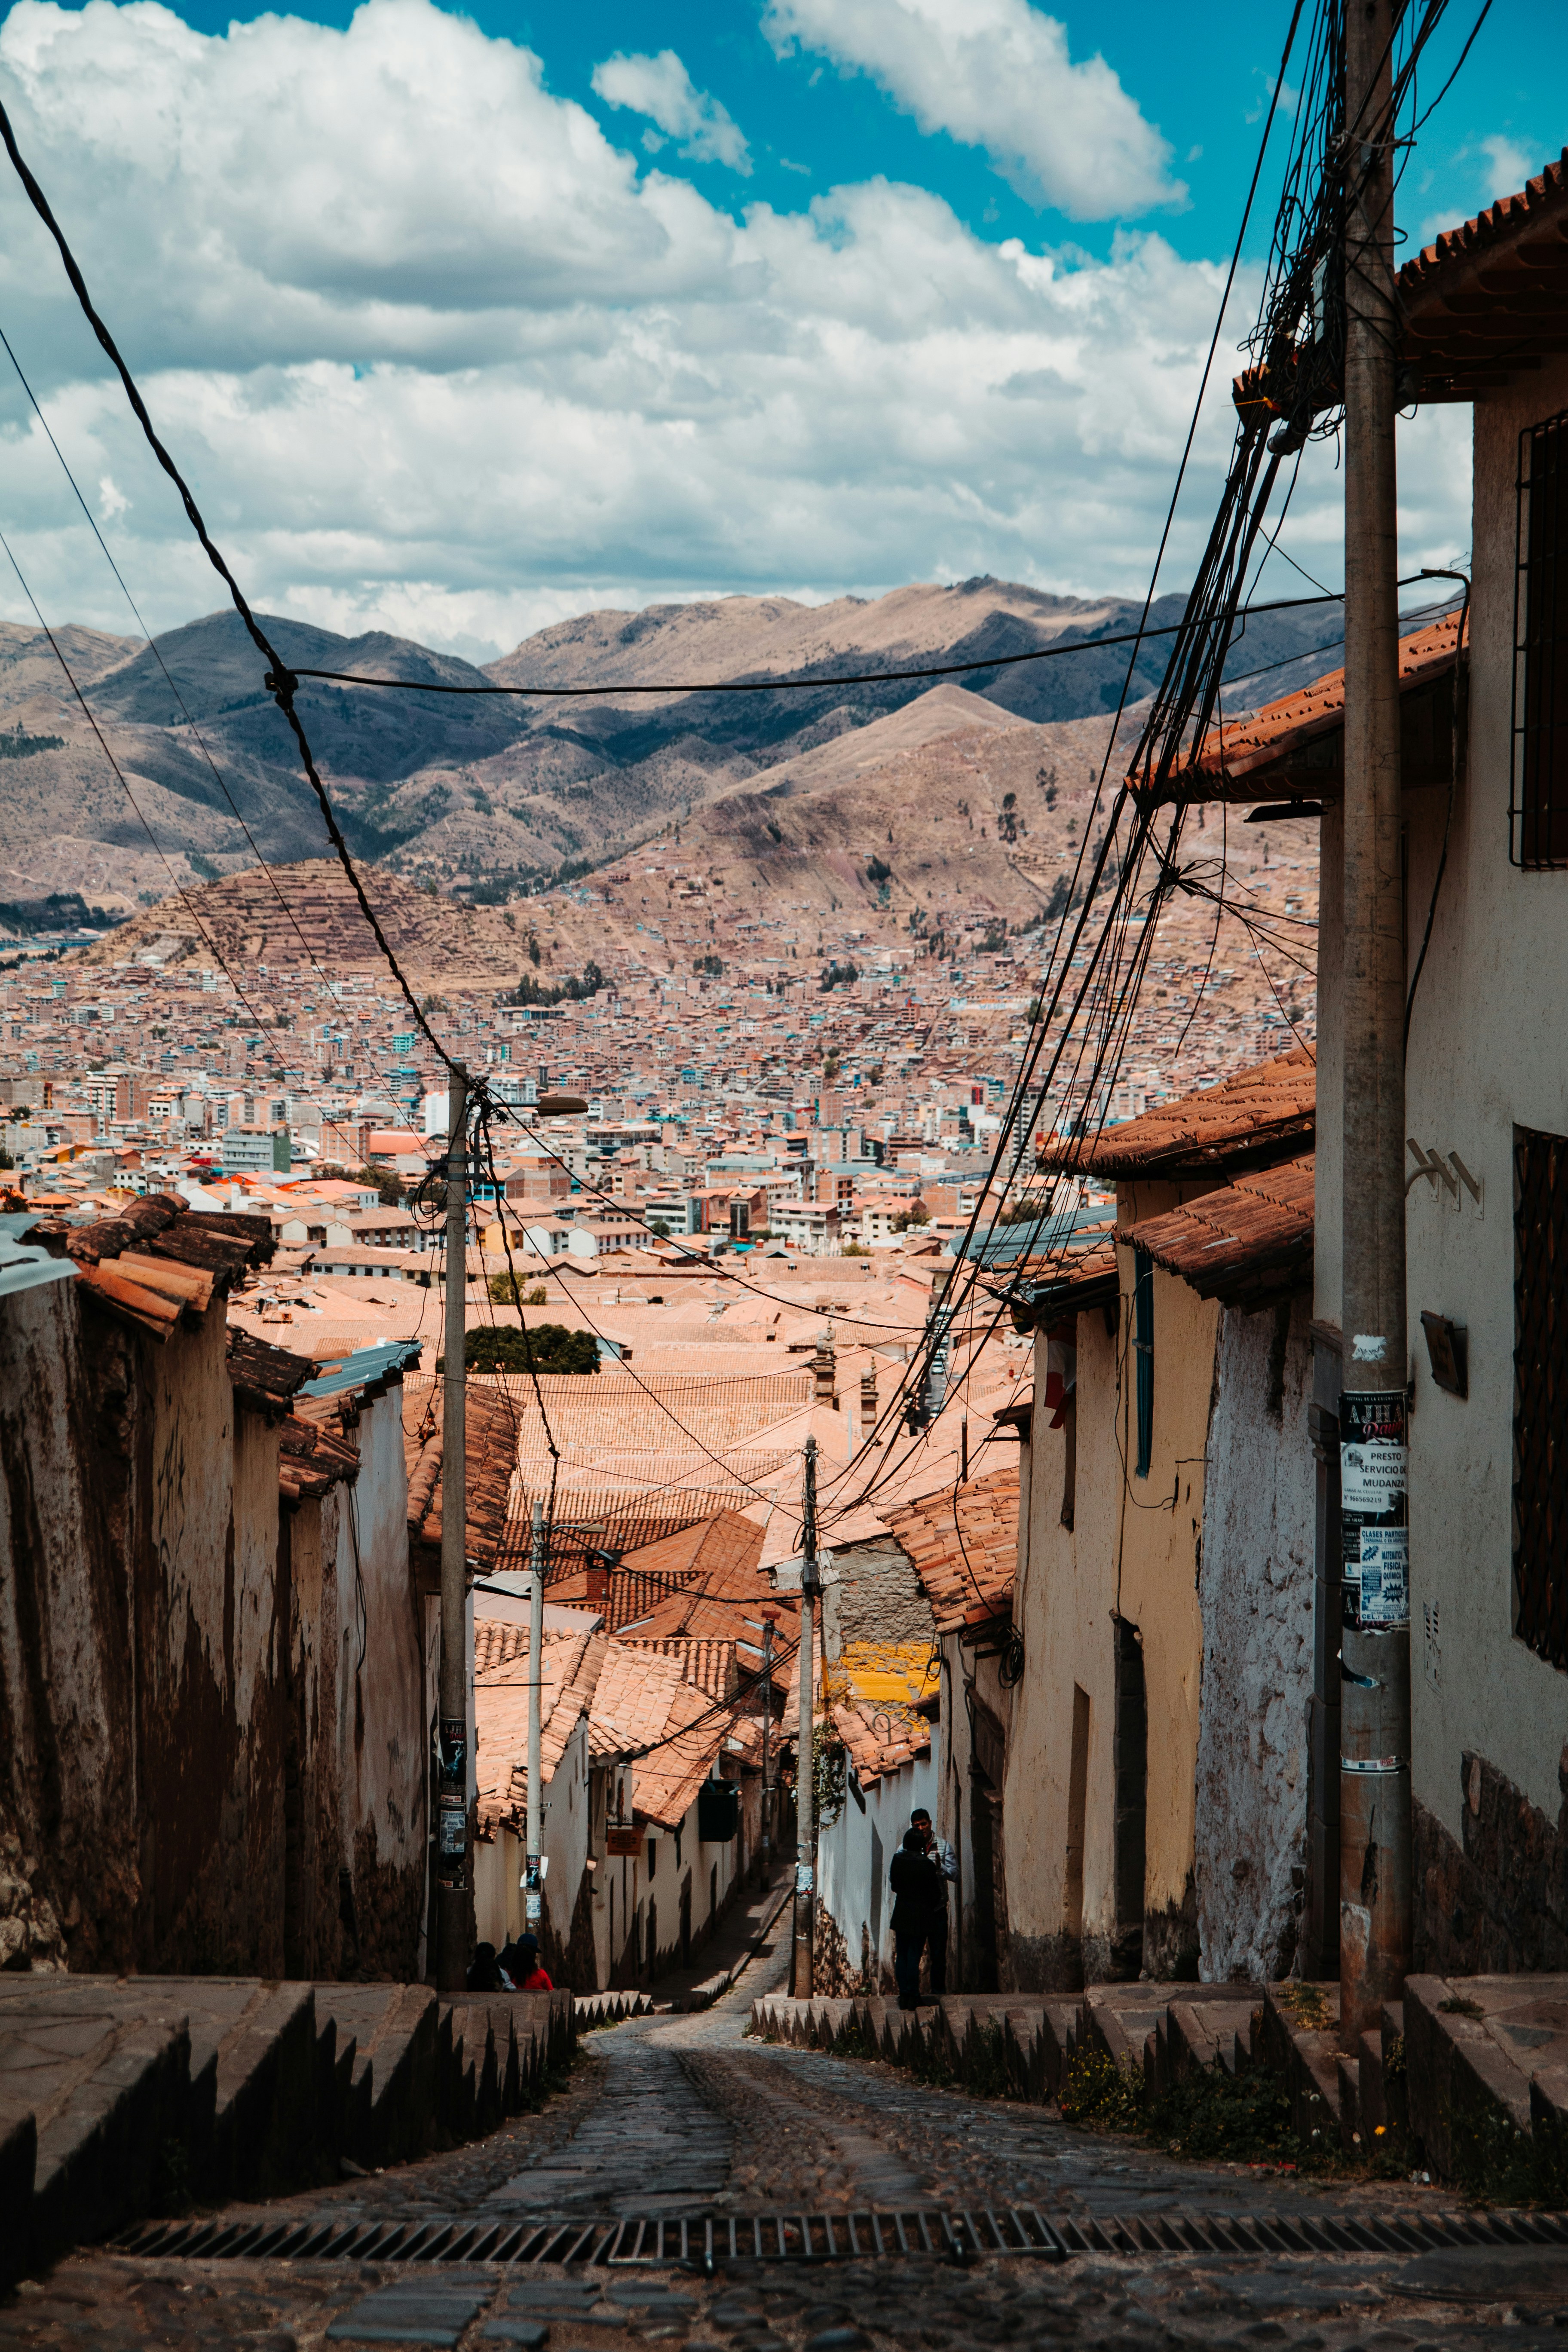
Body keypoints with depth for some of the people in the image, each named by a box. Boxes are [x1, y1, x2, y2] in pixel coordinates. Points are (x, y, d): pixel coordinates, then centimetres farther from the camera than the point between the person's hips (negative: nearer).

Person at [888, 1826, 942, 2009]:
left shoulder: (898, 1860, -6)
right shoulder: (927, 1865, -15)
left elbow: (894, 1885, 6)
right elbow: (935, 1893, -9)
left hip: (901, 1913, 3)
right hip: (921, 1915, -3)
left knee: (901, 1955, 10)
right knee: (914, 1956, 2)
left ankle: (904, 1995, 10)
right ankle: (912, 1996, 3)